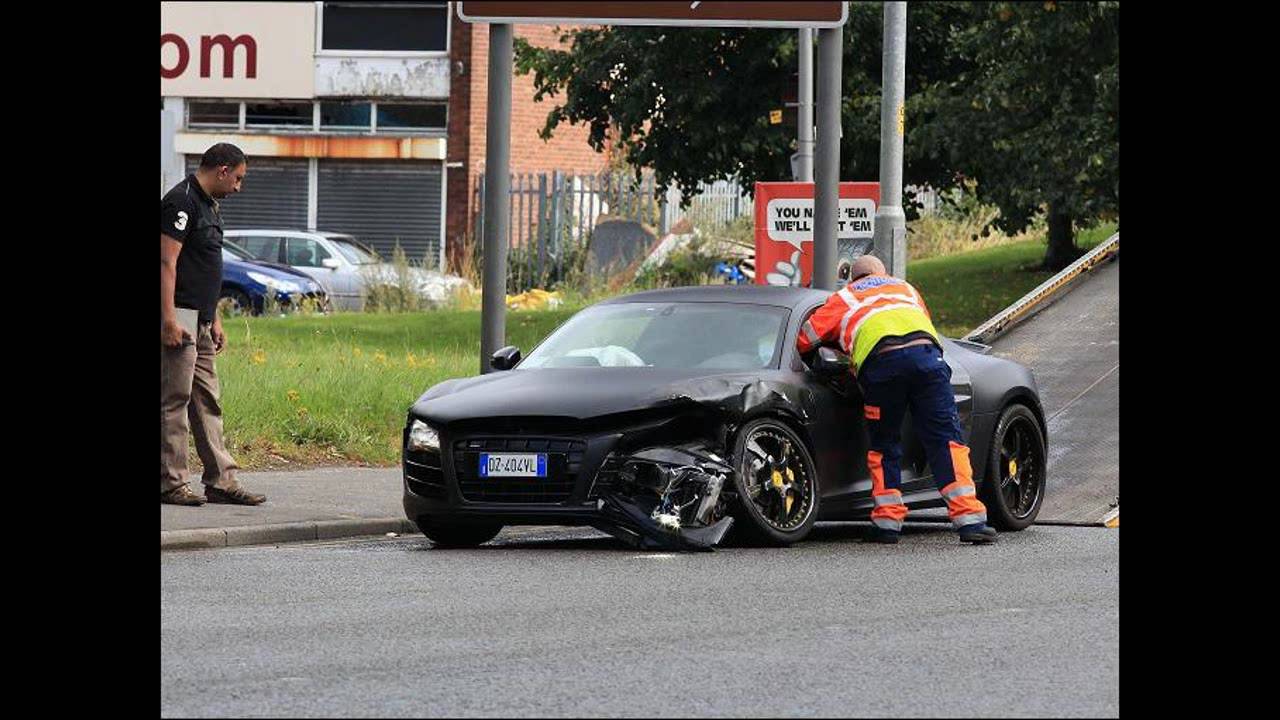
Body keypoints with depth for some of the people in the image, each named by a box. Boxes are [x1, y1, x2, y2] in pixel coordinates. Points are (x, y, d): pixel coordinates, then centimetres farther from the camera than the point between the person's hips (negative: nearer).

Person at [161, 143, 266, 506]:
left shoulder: (208, 205, 19)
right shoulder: (181, 201, -13)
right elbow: (167, 262, -19)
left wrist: (215, 320, 23)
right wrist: (169, 319, -24)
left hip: (200, 323, 10)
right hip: (179, 319, -10)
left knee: (207, 402, 9)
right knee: (174, 400, -6)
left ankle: (221, 481, 11)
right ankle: (170, 484, -3)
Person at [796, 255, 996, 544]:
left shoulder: (843, 299, 30)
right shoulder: (905, 289, 38)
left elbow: (803, 338, 28)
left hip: (880, 360, -1)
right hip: (925, 353, 1)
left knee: (884, 445, 14)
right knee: (946, 440, 0)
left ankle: (887, 521, 9)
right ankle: (970, 520, -8)